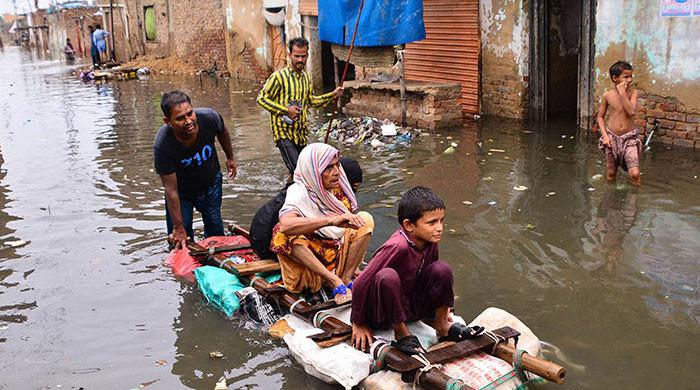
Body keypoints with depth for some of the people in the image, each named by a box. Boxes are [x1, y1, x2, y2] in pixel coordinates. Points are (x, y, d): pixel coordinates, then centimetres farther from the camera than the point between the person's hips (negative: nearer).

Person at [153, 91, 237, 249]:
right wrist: (178, 228, -25)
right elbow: (171, 190, -30)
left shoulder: (209, 118, -31)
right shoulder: (162, 146, -37)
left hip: (211, 183, 3)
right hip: (182, 190, -3)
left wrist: (230, 157, 12)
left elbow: (222, 132, -3)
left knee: (216, 233, 14)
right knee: (179, 241, -1)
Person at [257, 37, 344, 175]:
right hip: (284, 133, -7)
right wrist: (286, 110, -17)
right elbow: (261, 98, -10)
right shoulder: (279, 76, -10)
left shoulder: (306, 78, 11)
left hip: (301, 132, 7)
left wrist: (332, 95, 13)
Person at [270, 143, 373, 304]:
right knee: (283, 235, -32)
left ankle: (346, 279, -18)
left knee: (366, 219, -10)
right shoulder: (299, 193, -19)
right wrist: (332, 220, -48)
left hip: (339, 255, 5)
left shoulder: (337, 188, -1)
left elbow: (352, 223, 9)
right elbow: (285, 225, -41)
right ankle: (336, 282, -30)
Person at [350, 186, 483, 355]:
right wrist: (358, 324, -17)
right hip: (382, 315, -6)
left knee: (442, 269, -14)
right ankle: (401, 333, -15)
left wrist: (441, 307, 19)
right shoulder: (397, 247, -31)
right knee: (387, 277, -37)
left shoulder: (430, 241, -8)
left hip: (410, 307, 6)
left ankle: (442, 327, 3)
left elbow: (431, 276, 14)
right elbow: (362, 283, -26)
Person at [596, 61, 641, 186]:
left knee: (635, 175, -14)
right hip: (612, 137, 1)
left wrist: (622, 93, -21)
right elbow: (600, 117, 5)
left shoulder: (632, 92, -6)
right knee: (611, 176, 12)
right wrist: (605, 135, -6)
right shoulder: (607, 95, -4)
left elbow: (631, 111, -21)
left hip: (629, 137, -1)